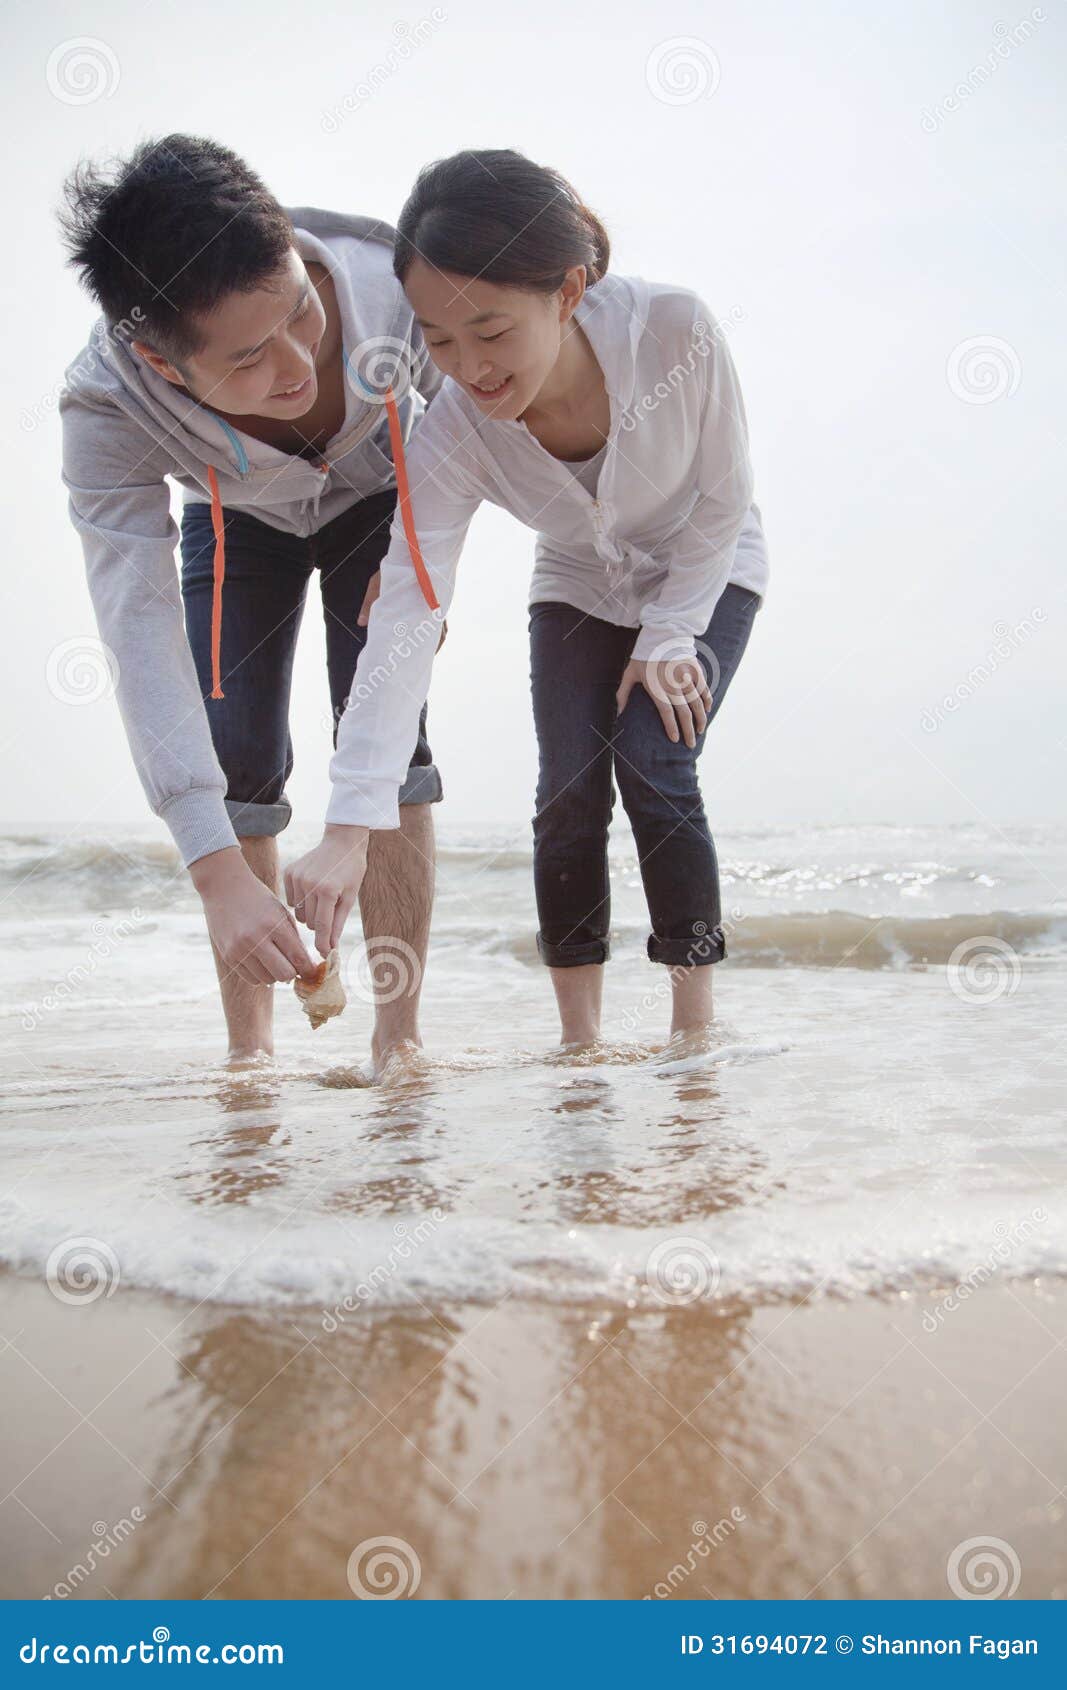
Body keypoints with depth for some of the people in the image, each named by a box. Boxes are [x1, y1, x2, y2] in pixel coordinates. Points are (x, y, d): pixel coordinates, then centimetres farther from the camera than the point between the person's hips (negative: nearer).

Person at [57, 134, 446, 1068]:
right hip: (236, 520, 0)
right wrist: (219, 872, -50)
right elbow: (140, 633, -43)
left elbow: (463, 404, -14)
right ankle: (250, 1045, 3)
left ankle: (399, 1034, -8)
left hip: (379, 499, 0)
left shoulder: (384, 278, -39)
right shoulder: (105, 414, -39)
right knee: (239, 756, -10)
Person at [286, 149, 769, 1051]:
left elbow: (724, 500, -19)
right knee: (569, 792, -12)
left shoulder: (675, 329, -35)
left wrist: (669, 639, -18)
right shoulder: (453, 436, -30)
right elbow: (405, 617, -38)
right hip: (580, 590, 2)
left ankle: (696, 1031, -5)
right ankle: (579, 1045, 2)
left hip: (708, 575, -2)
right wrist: (349, 831, -45)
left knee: (653, 766, -18)